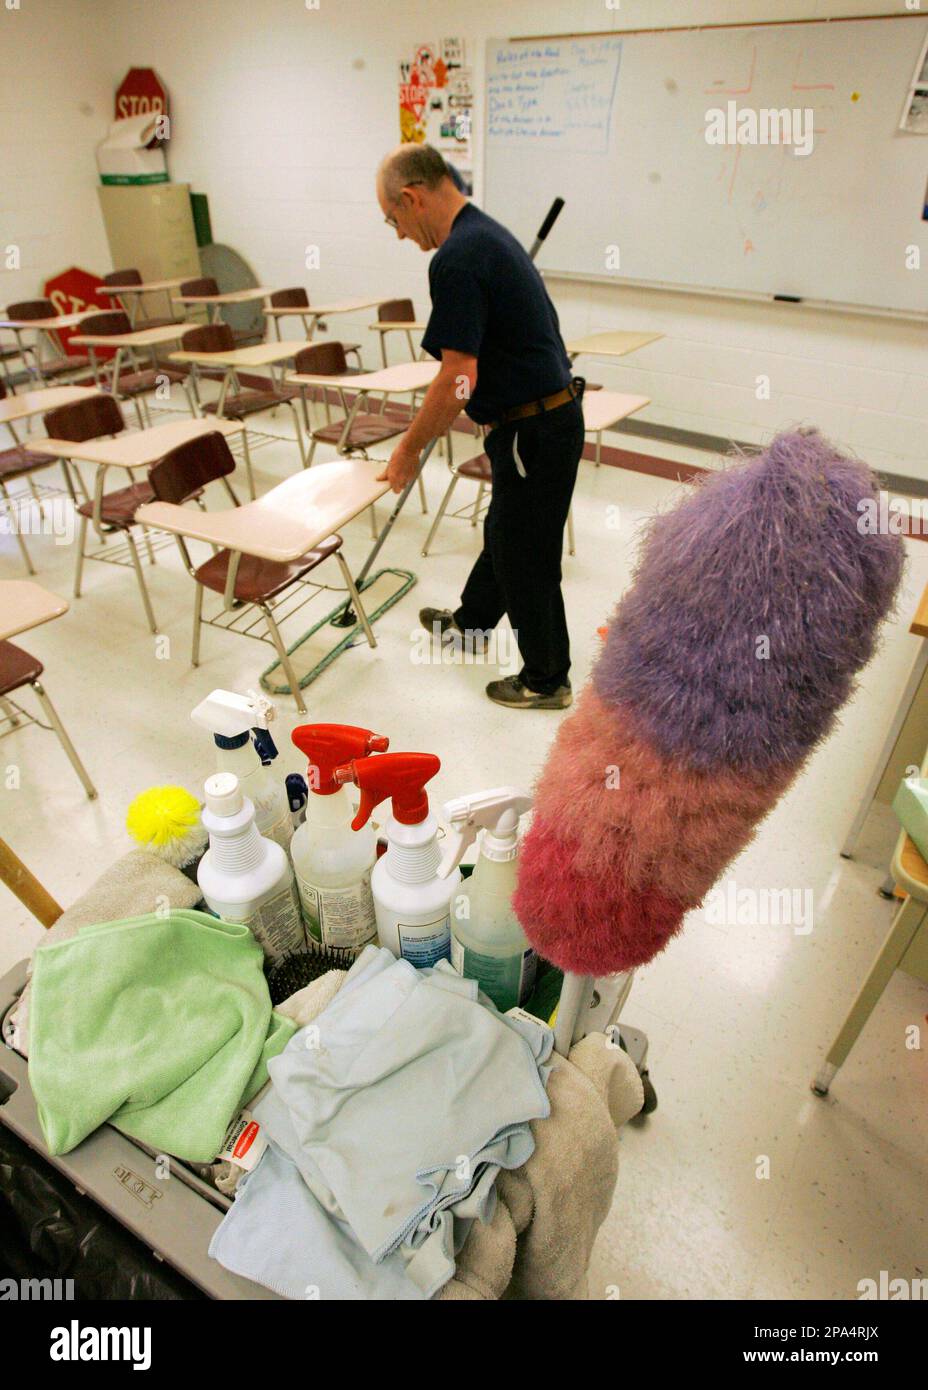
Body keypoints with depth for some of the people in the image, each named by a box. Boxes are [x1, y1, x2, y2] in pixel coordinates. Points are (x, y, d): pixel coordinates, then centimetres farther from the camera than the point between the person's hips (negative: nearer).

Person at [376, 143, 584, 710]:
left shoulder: (457, 258, -19)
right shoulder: (487, 232, 14)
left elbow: (458, 379, -23)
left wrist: (409, 448, -11)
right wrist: (438, 415, 29)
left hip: (534, 430, -10)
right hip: (551, 414, 10)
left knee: (527, 557, 4)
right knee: (504, 532, 25)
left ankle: (547, 680, 22)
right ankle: (472, 623, 48)